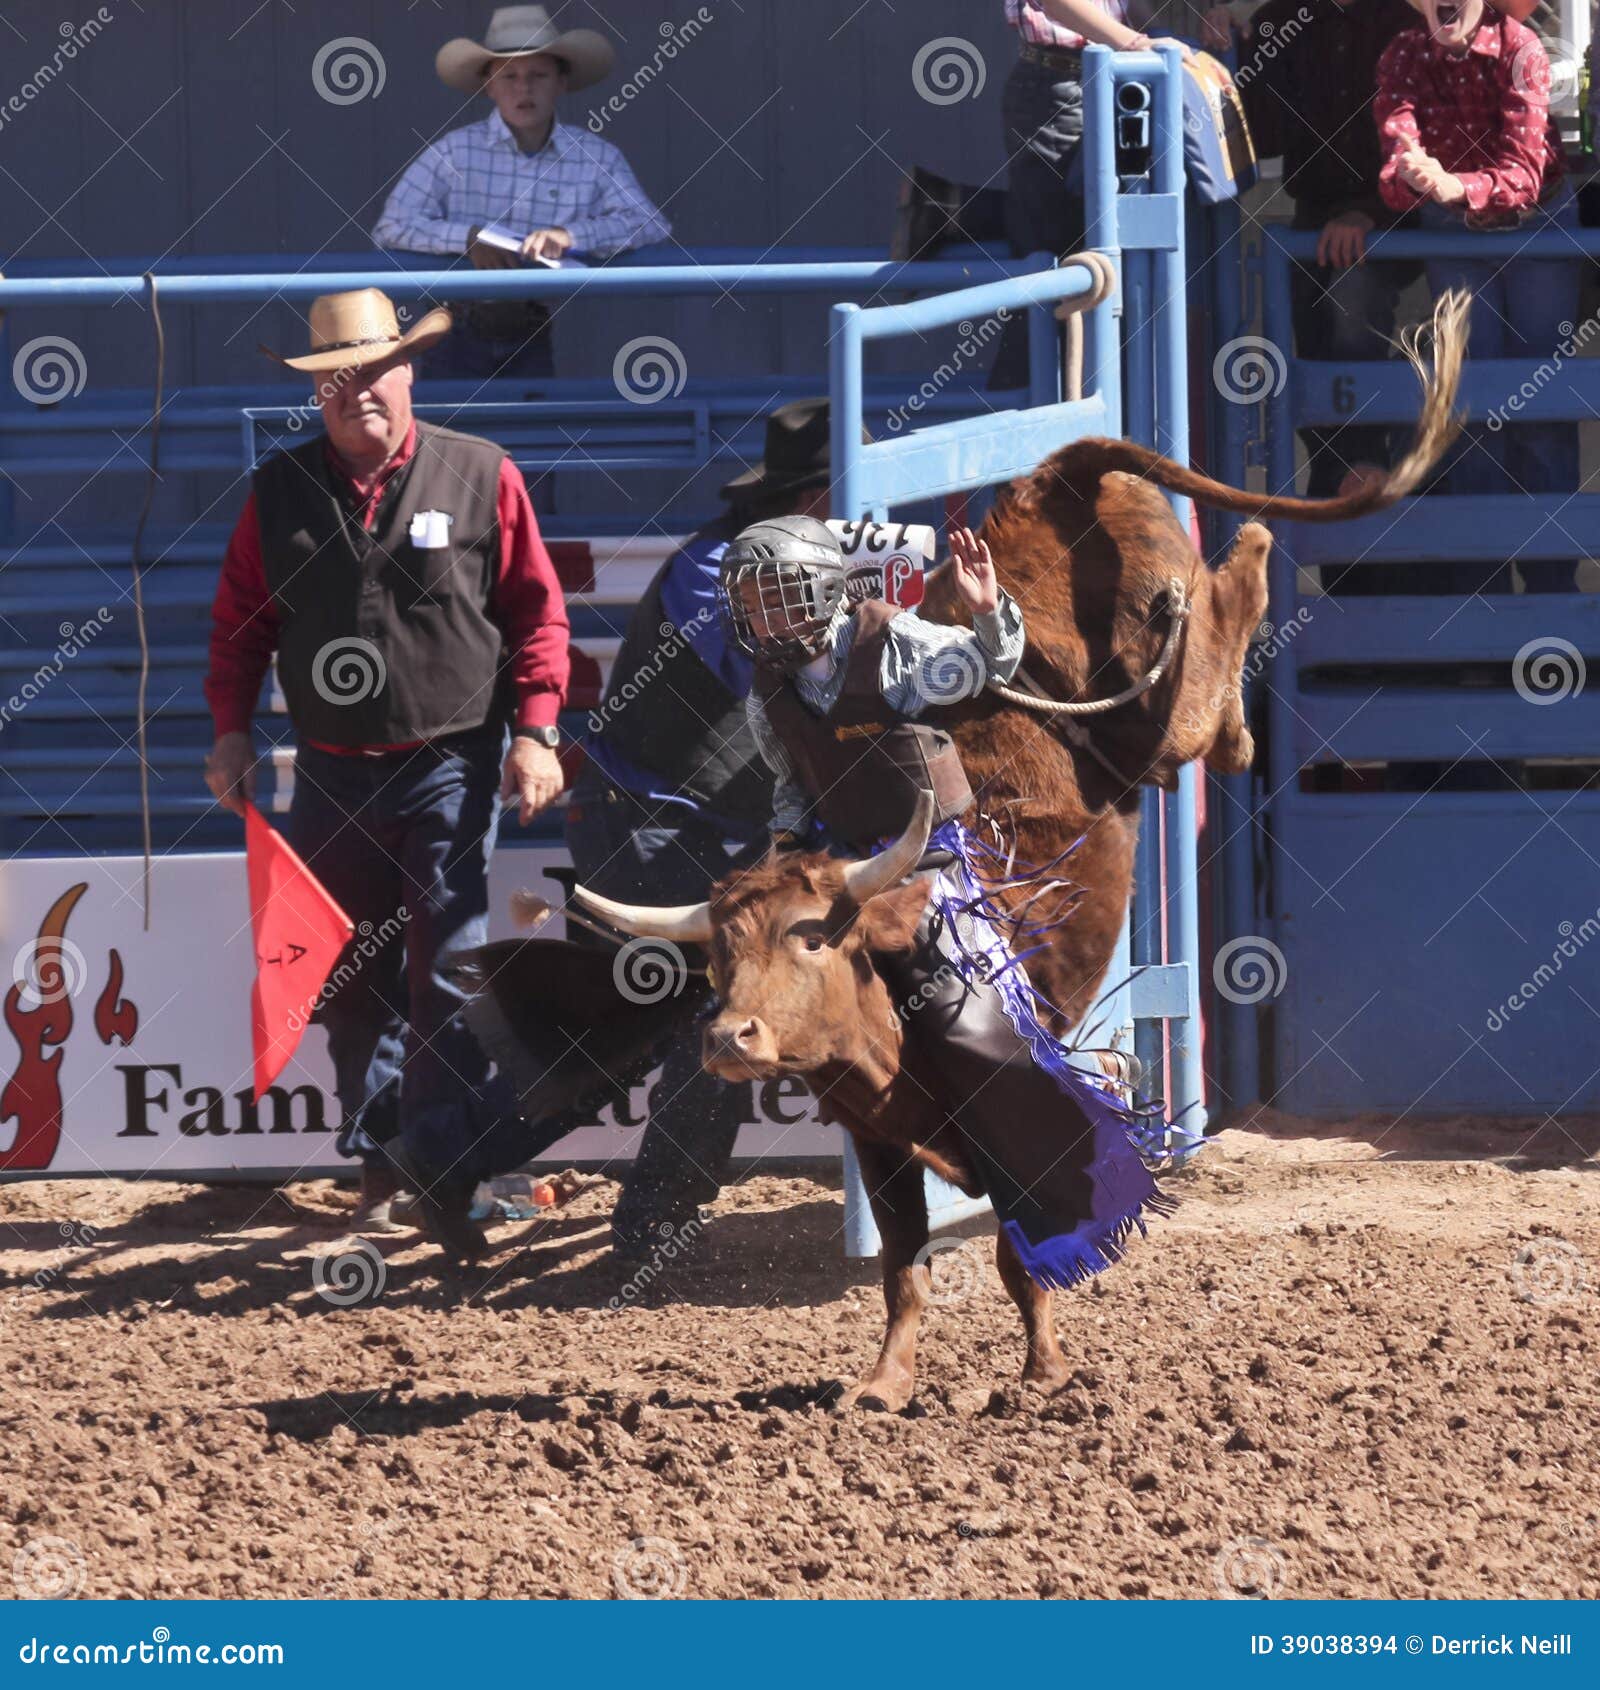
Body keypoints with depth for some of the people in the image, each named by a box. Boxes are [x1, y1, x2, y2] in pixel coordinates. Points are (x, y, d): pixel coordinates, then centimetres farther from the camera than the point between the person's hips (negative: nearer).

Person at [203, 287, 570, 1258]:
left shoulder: (482, 477, -3)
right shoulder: (281, 491, 4)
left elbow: (537, 612, 0)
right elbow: (239, 621, 11)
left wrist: (535, 731, -7)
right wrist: (232, 730, 3)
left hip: (450, 768, -3)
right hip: (331, 772, 3)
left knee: (448, 970, -8)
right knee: (349, 978, 10)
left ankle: (444, 1165, -3)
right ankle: (379, 1156, 24)